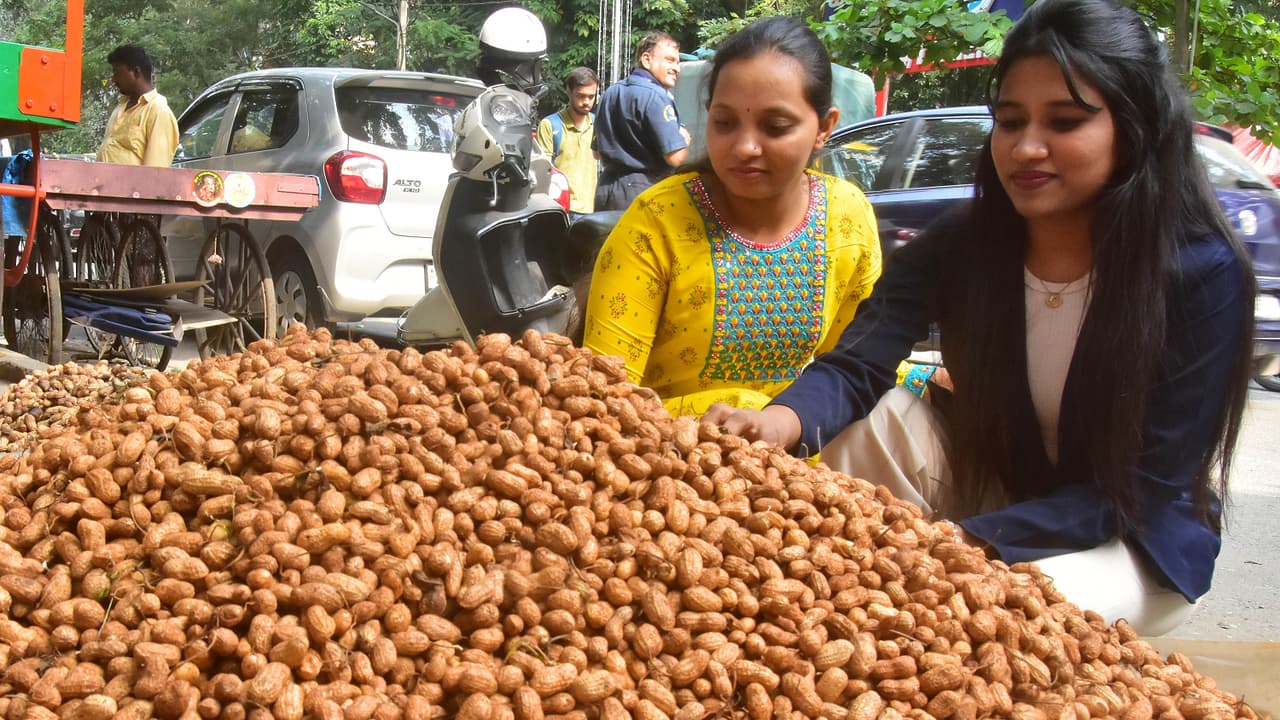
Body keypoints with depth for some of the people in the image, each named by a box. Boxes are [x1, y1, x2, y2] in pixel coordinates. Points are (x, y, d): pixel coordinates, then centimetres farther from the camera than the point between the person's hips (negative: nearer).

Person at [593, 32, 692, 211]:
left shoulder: (610, 94, 14)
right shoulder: (655, 97, -14)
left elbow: (597, 151, 20)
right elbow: (675, 157, -19)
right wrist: (684, 139, 0)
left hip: (606, 188, 9)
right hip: (645, 187, -9)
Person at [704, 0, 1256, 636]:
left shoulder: (1203, 275, -22)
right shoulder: (959, 247, -12)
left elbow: (1147, 485, -22)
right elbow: (857, 366, -23)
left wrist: (973, 537, -34)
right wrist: (781, 422, -47)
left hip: (1139, 539, -3)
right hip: (992, 482, 3)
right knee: (869, 420, -23)